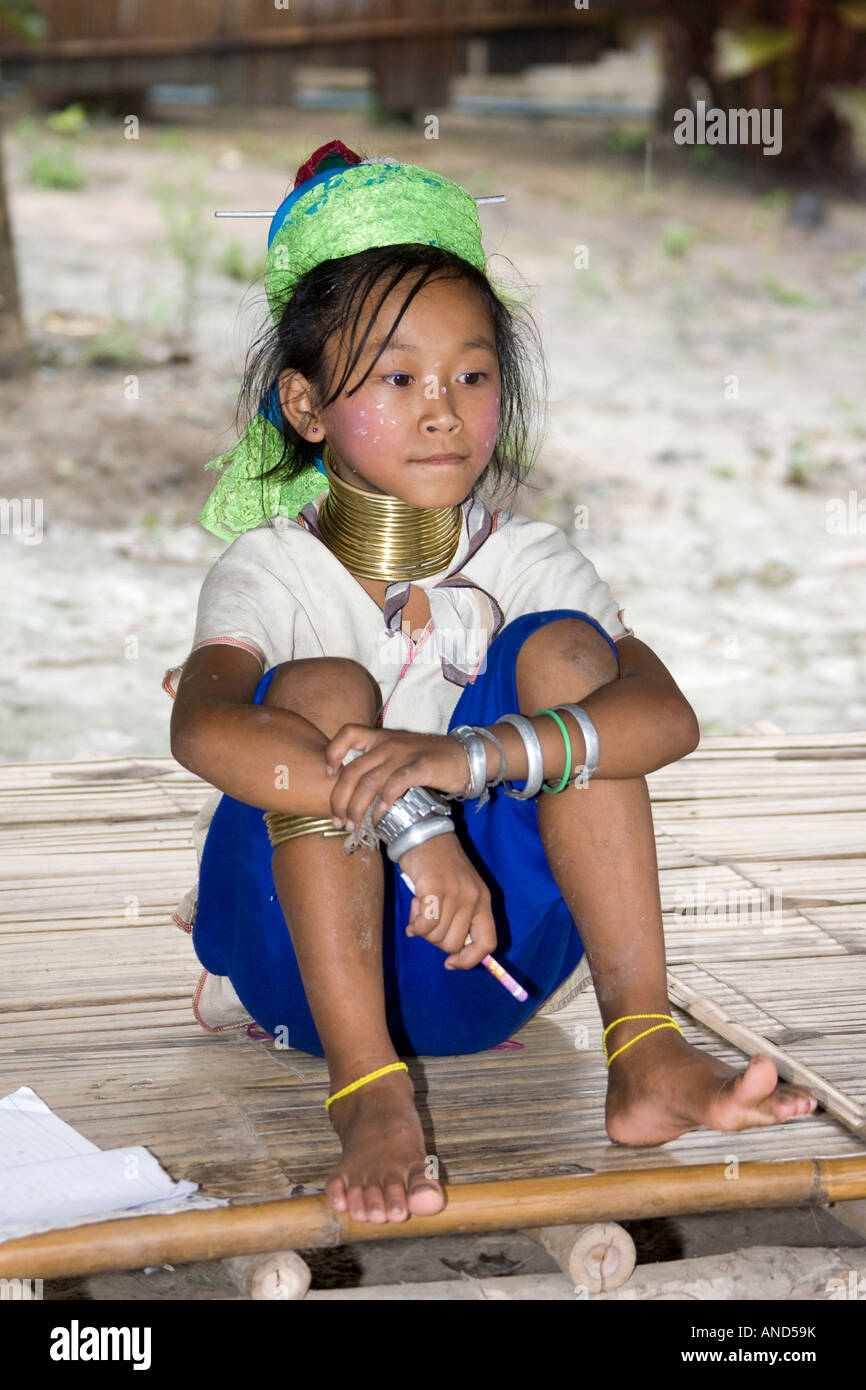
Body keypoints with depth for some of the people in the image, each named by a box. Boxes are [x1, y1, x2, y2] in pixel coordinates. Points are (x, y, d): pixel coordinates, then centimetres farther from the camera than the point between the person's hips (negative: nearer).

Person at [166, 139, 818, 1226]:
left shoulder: (528, 561, -1)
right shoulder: (271, 567, -8)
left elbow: (669, 718, -21)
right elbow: (200, 730, -32)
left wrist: (474, 756, -39)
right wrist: (404, 820, -46)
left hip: (494, 941, 2)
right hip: (310, 952, -2)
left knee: (560, 648, -17)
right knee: (323, 689, -27)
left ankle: (642, 1053, -26)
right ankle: (368, 1096, -36)